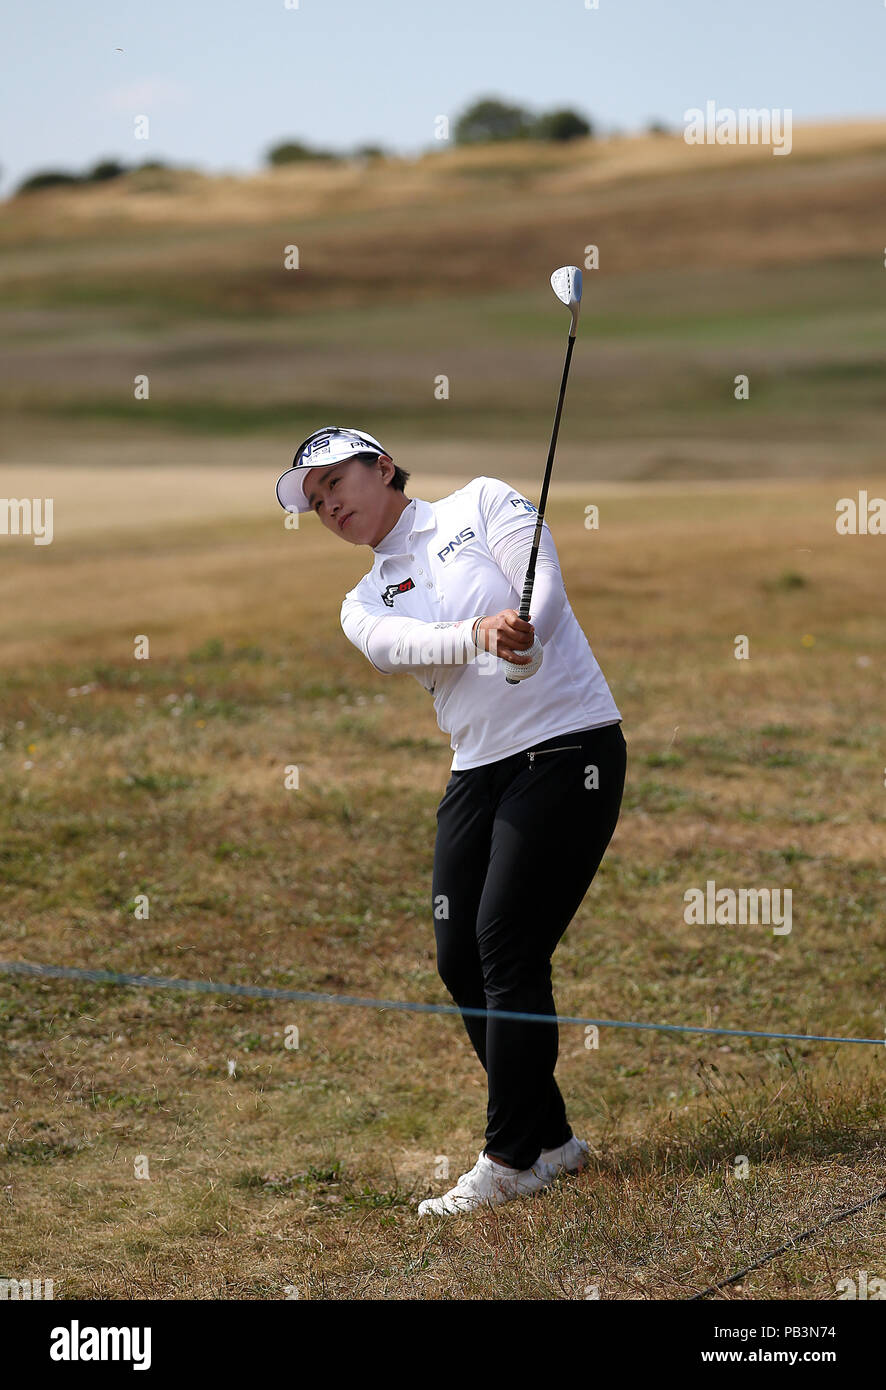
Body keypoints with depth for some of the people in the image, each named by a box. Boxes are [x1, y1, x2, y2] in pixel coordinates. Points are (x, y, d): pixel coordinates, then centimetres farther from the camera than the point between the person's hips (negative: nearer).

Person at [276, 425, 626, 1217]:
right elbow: (405, 646, -9)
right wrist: (481, 634, -31)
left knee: (508, 951, -11)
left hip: (567, 746, -6)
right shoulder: (365, 604, 14)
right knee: (460, 960, 2)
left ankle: (513, 1162, -4)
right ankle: (550, 1139, 18)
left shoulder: (480, 504, 5)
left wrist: (522, 641, -33)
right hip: (477, 772, 6)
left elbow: (544, 591, -10)